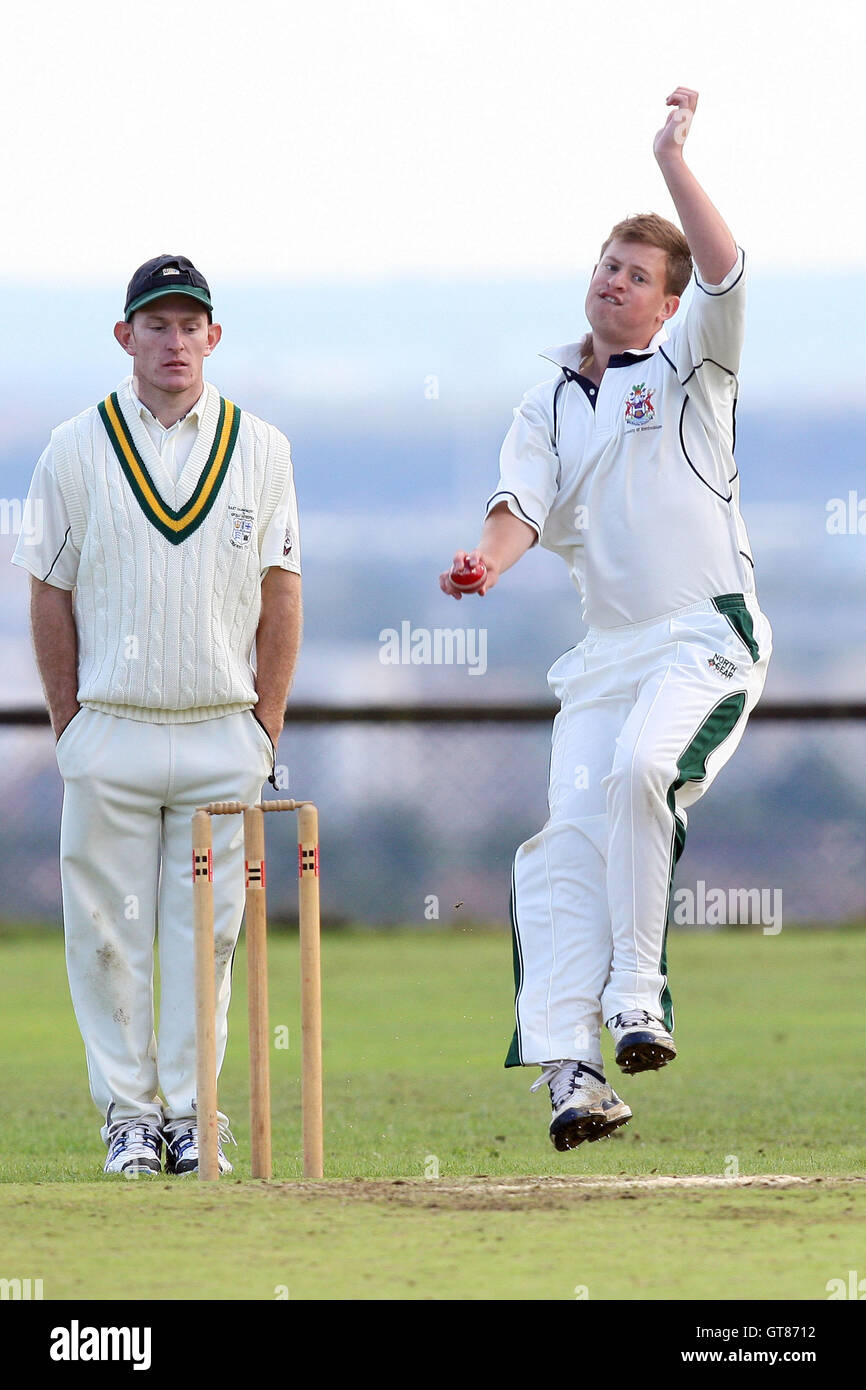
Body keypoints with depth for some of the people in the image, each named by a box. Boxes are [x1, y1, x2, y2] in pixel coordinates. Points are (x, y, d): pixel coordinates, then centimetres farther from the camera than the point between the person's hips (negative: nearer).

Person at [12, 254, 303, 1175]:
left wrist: (266, 722, 2)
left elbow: (281, 594, 8)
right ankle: (130, 1113, 8)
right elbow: (51, 595, 5)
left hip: (222, 735, 1)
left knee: (206, 929, 3)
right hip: (109, 734, -1)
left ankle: (192, 1111, 9)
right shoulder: (76, 450, 3)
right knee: (107, 930, 0)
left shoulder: (260, 449, 7)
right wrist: (68, 724, 0)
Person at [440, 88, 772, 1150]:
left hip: (707, 633, -5)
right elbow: (522, 506, 1)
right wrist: (491, 558, -22)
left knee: (640, 770, -31)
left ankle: (638, 992, -21)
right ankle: (566, 1062, -17)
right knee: (569, 834, -11)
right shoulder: (546, 408, 16)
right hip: (604, 650, 5)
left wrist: (673, 160, -15)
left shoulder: (688, 368, 5)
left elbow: (726, 275, -14)